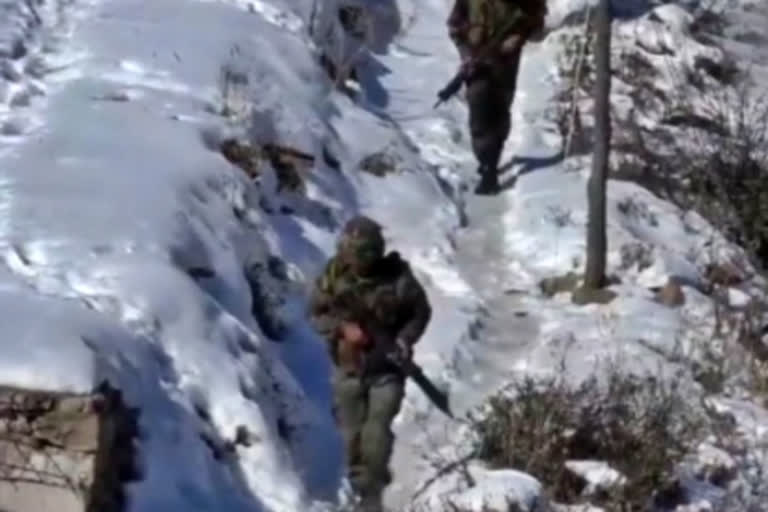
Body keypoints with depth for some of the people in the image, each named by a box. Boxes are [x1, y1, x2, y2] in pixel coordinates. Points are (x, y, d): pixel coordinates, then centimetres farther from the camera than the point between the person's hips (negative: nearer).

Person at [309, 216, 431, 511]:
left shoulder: (397, 276, -13)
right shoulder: (334, 274, -8)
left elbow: (421, 312, 1)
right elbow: (317, 313, 2)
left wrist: (404, 340, -15)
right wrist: (343, 327, -16)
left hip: (387, 367, -2)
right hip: (349, 367, 2)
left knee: (377, 432, -14)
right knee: (353, 436, 9)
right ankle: (361, 488, 29)